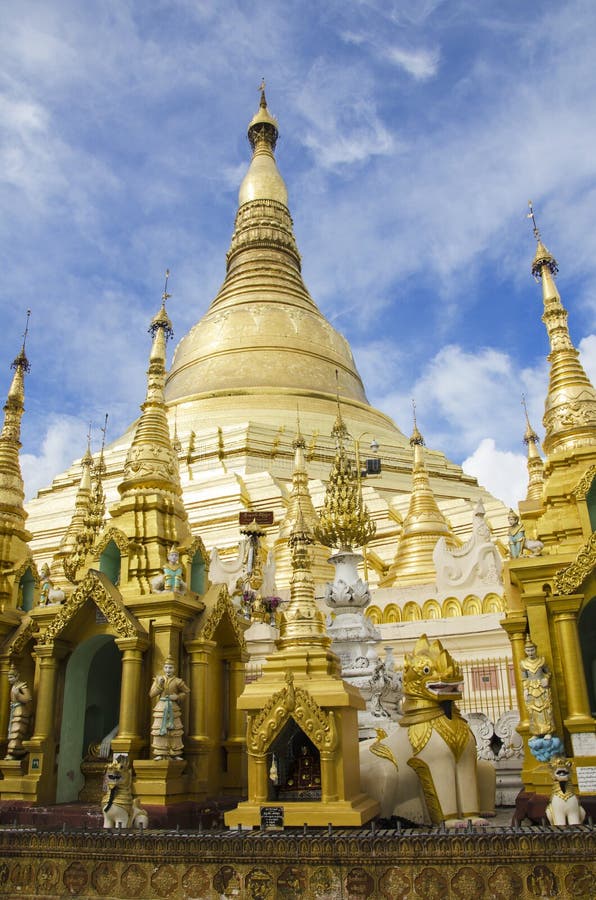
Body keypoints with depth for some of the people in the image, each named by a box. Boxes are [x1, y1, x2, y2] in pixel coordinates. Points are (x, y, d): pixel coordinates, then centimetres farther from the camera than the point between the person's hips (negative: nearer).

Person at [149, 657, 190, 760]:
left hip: (173, 708, -1)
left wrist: (178, 697, -6)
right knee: (159, 729, -3)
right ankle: (159, 754, 5)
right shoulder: (158, 679, 2)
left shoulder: (177, 681, -1)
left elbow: (186, 691, 10)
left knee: (174, 730, 1)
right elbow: (151, 694, -2)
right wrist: (159, 684, -15)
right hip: (161, 708, 1)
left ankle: (176, 754, 8)